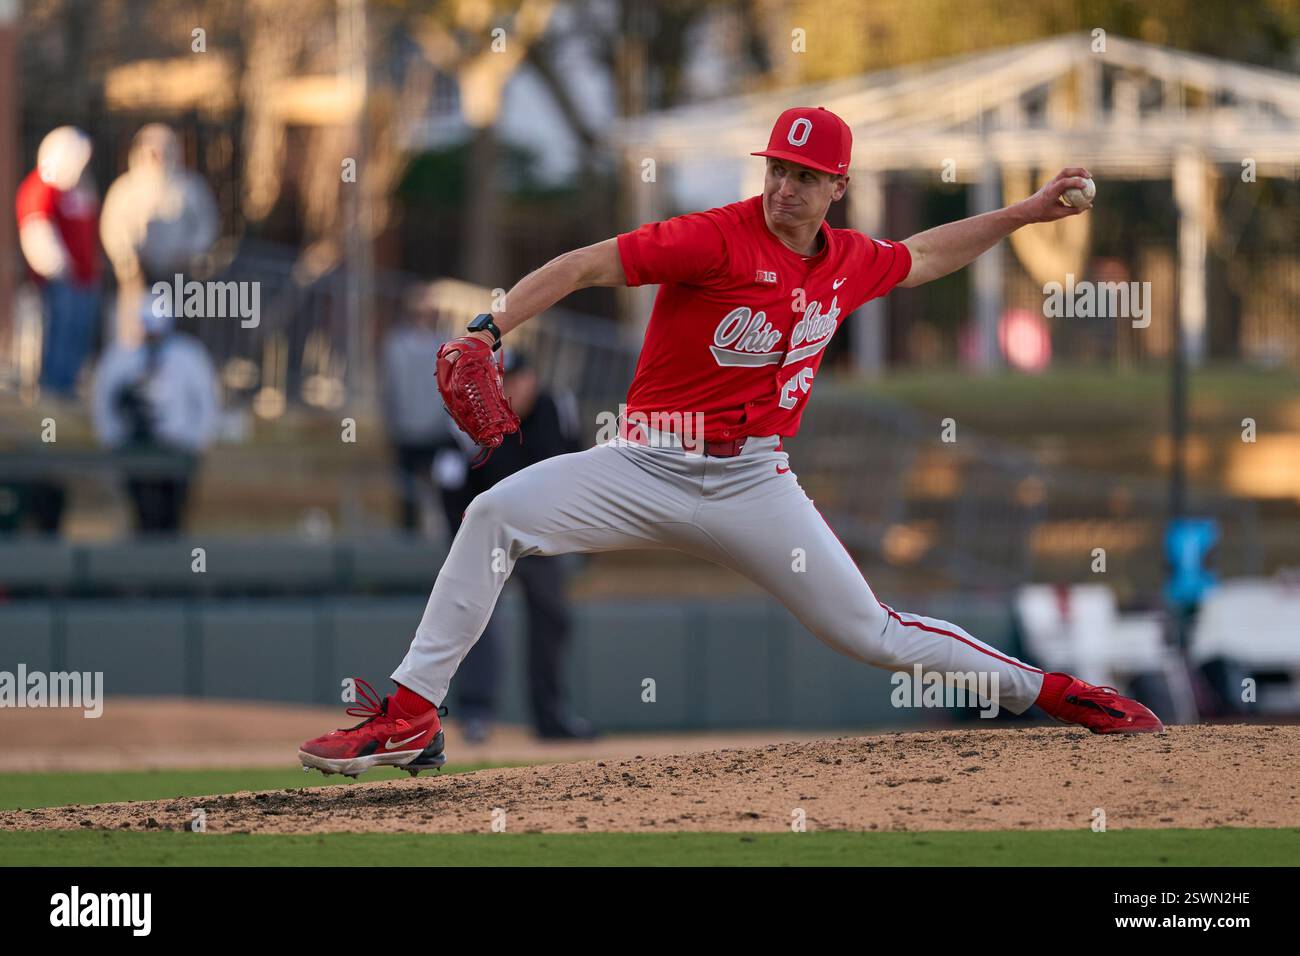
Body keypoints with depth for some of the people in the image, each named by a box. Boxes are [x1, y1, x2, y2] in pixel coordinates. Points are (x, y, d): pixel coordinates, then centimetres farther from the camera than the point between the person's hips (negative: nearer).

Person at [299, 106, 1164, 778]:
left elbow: (921, 258, 29)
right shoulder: (718, 240, -14)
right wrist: (490, 330, -32)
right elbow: (583, 266, -19)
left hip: (755, 486, 3)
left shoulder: (851, 262, 5)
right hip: (650, 468, -3)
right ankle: (411, 719, -22)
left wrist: (1026, 214, 27)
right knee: (498, 514, -24)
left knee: (873, 634, 0)